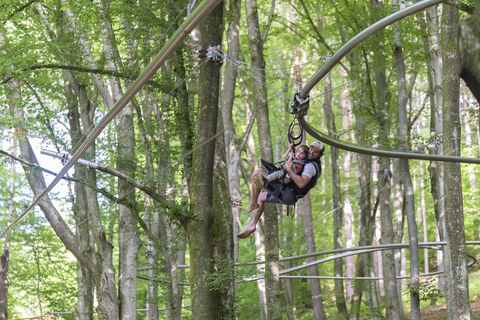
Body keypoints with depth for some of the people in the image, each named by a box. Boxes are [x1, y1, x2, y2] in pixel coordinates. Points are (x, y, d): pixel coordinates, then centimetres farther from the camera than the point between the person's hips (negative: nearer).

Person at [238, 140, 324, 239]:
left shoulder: (311, 166, -18)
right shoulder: (315, 165, 15)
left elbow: (301, 183, -34)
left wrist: (289, 169, -26)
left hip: (285, 193, -11)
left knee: (256, 173, -10)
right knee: (260, 197, 32)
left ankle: (253, 203, 2)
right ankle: (252, 225, 24)